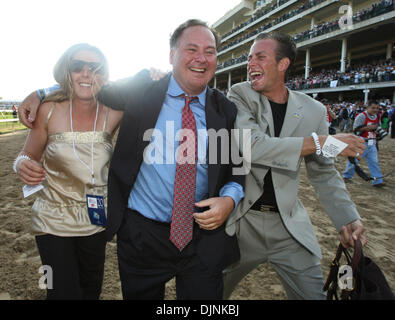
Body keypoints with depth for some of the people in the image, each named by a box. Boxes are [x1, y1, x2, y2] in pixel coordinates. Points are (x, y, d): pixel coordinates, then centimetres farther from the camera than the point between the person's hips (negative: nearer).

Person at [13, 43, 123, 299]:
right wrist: (23, 166, -22)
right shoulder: (49, 110, -9)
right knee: (64, 292, 3)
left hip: (96, 224, 2)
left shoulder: (112, 113, -10)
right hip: (54, 223, -1)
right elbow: (28, 155, 2)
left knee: (91, 290, 20)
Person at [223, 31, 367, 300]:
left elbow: (324, 172, 8)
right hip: (240, 221, -1)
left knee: (313, 293, 11)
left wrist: (348, 218, -3)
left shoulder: (313, 110, 1)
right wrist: (319, 142, -20)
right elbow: (251, 146, -23)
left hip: (290, 227, 2)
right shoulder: (240, 95, -6)